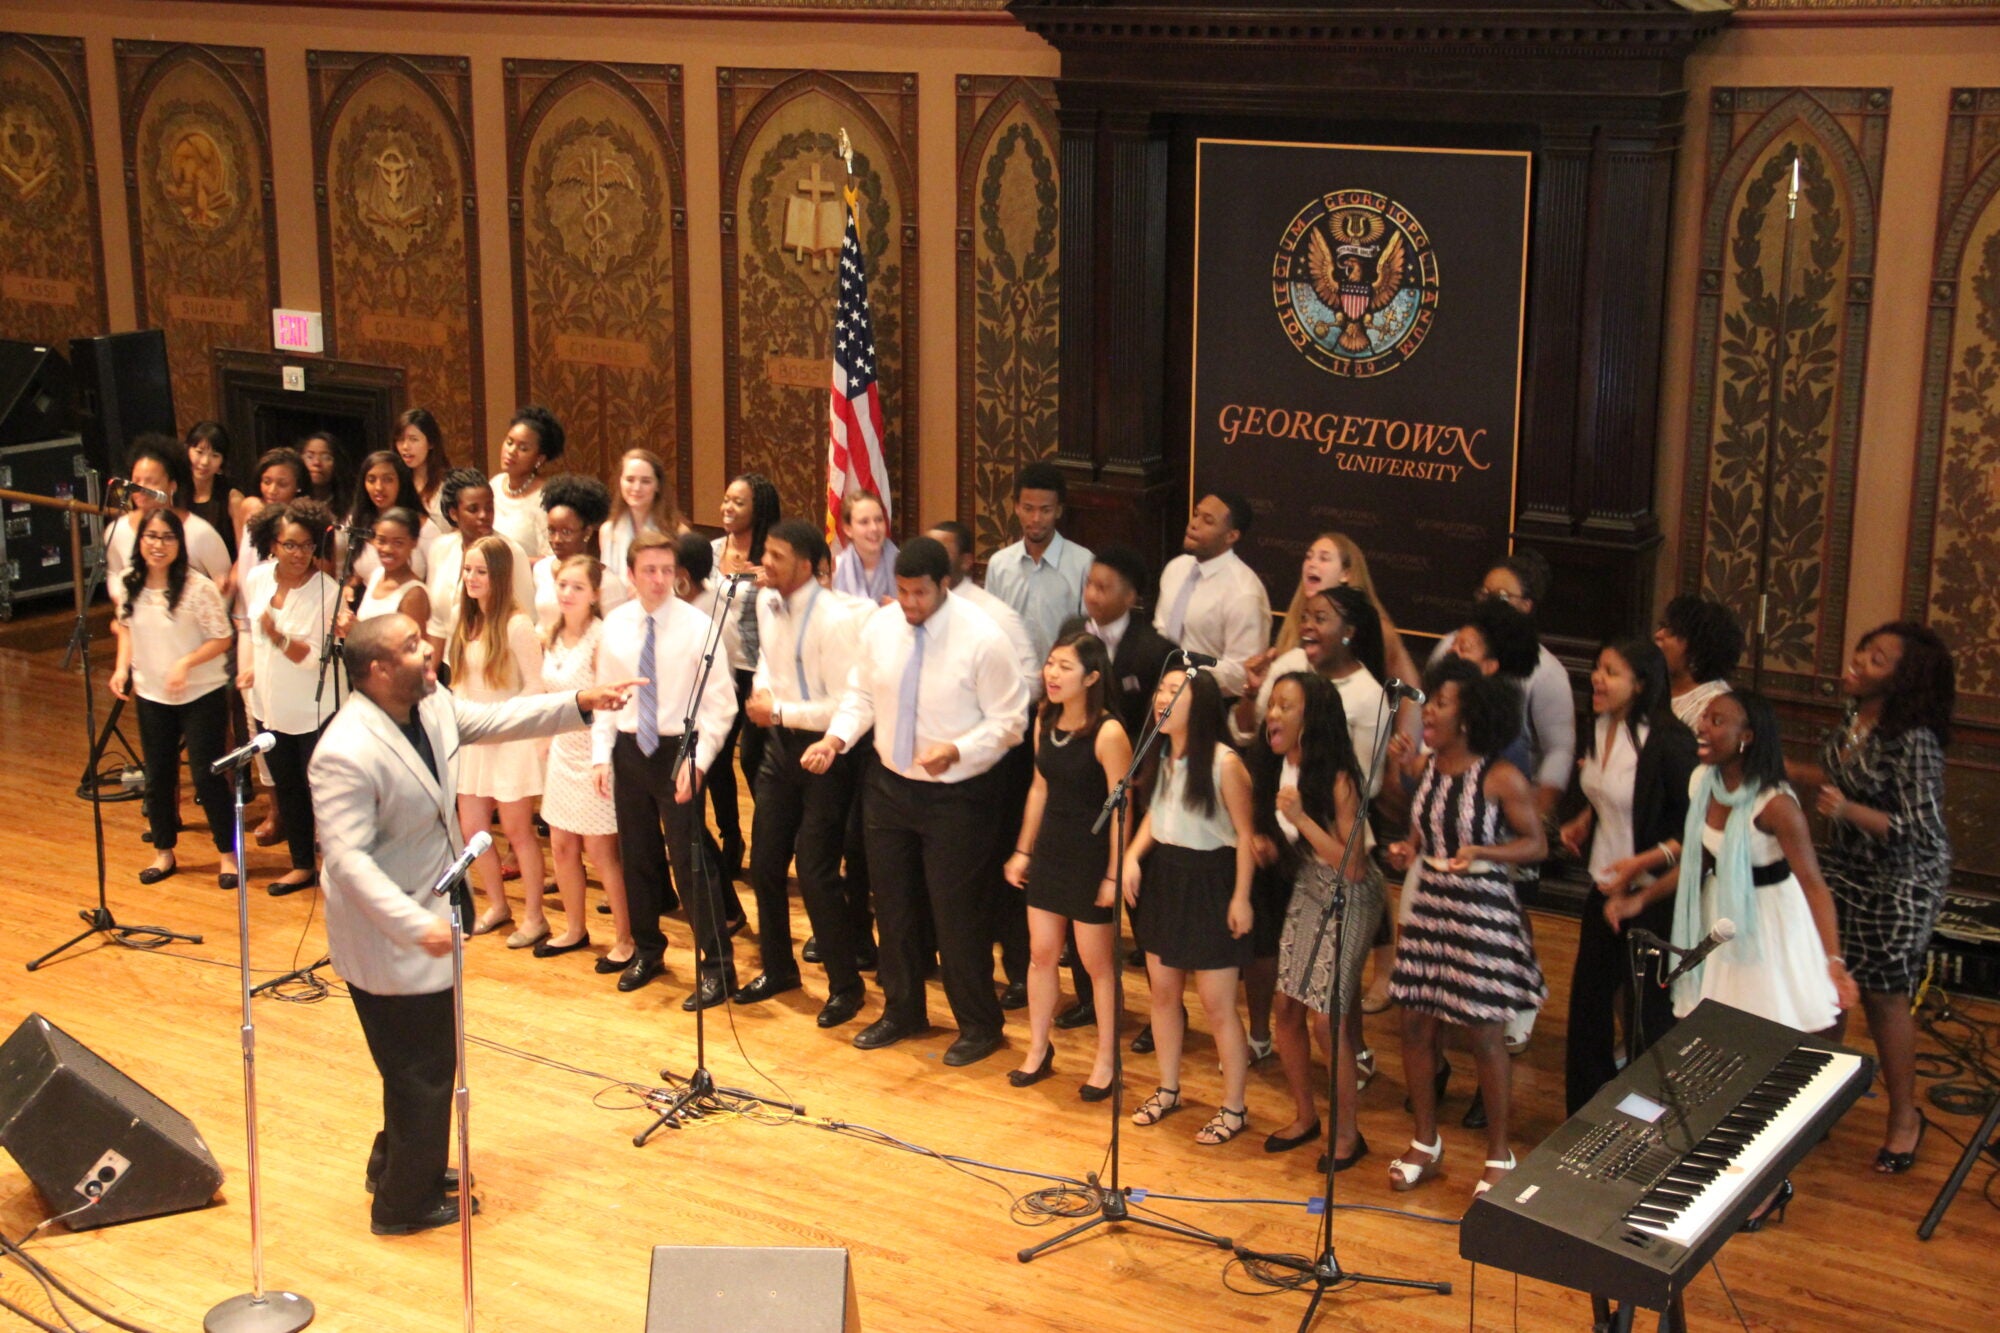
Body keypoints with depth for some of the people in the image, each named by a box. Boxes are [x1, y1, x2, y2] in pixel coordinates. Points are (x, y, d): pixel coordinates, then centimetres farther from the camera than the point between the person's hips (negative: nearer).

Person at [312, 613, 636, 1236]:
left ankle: (396, 1166, 45)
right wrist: (416, 926, -37)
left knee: (427, 1060, 24)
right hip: (389, 940, -9)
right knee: (423, 1070, 6)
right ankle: (406, 1203, 25)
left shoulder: (432, 705, -4)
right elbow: (348, 859, -31)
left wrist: (580, 703, -2)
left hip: (431, 915, 9)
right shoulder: (346, 754, -29)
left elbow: (497, 719, 9)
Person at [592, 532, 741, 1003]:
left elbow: (719, 703, -11)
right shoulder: (615, 627, 1)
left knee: (688, 858, -5)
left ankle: (717, 966, 5)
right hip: (629, 749, 5)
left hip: (678, 751, -4)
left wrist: (697, 760, -18)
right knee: (636, 855, 15)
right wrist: (600, 755, 0)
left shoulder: (697, 626, -11)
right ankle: (646, 950, 34)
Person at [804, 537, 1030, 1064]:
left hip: (955, 796, -5)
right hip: (890, 784, 5)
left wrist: (957, 751, -29)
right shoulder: (879, 627, -4)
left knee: (958, 912, 3)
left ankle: (978, 1025, 23)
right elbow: (861, 694, 8)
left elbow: (1009, 721, -14)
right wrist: (836, 737, -10)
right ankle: (901, 1011, 37)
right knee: (892, 903, 17)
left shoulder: (982, 639, -19)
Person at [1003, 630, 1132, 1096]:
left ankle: (1106, 1060, 20)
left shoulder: (1108, 734, -19)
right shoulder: (1045, 724, 2)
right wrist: (1022, 851, 15)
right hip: (1049, 850, 6)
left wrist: (1114, 874, -16)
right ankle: (1039, 1049, 27)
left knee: (1097, 962, 6)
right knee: (1041, 953, 12)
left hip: (1091, 856, -6)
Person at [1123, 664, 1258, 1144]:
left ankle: (1234, 1108, 14)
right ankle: (1168, 1091, 32)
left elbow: (1245, 835, -15)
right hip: (1163, 877, 7)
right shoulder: (1161, 755, 2)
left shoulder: (1224, 763, -20)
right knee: (1163, 991, 16)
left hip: (1209, 883, -7)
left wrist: (1242, 897, -15)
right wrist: (1133, 854, -2)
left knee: (1217, 1005, 0)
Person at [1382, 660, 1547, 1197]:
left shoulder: (1502, 779, -16)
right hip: (1429, 905, 6)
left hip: (1482, 912, -6)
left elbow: (1536, 843, -10)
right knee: (1416, 1025, 10)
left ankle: (1499, 1155, 21)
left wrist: (1483, 852, -24)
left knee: (1484, 1033, 4)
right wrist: (1407, 850, -2)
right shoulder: (1426, 768, 4)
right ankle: (1426, 1144, 29)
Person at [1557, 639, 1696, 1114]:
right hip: (1605, 885, 8)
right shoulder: (1601, 728, 3)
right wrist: (1584, 821, 8)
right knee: (1589, 998, 14)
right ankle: (1585, 1112, 29)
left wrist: (1642, 863, -22)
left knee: (1650, 1011, 3)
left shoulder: (1668, 741, -21)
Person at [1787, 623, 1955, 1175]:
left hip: (1900, 881, -7)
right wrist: (1787, 770, 13)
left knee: (1882, 994, 4)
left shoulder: (1912, 739, -27)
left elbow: (1920, 829, -27)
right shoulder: (1856, 719, -3)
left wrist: (1850, 811, -39)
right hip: (1845, 867, 7)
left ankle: (1904, 1116, 23)